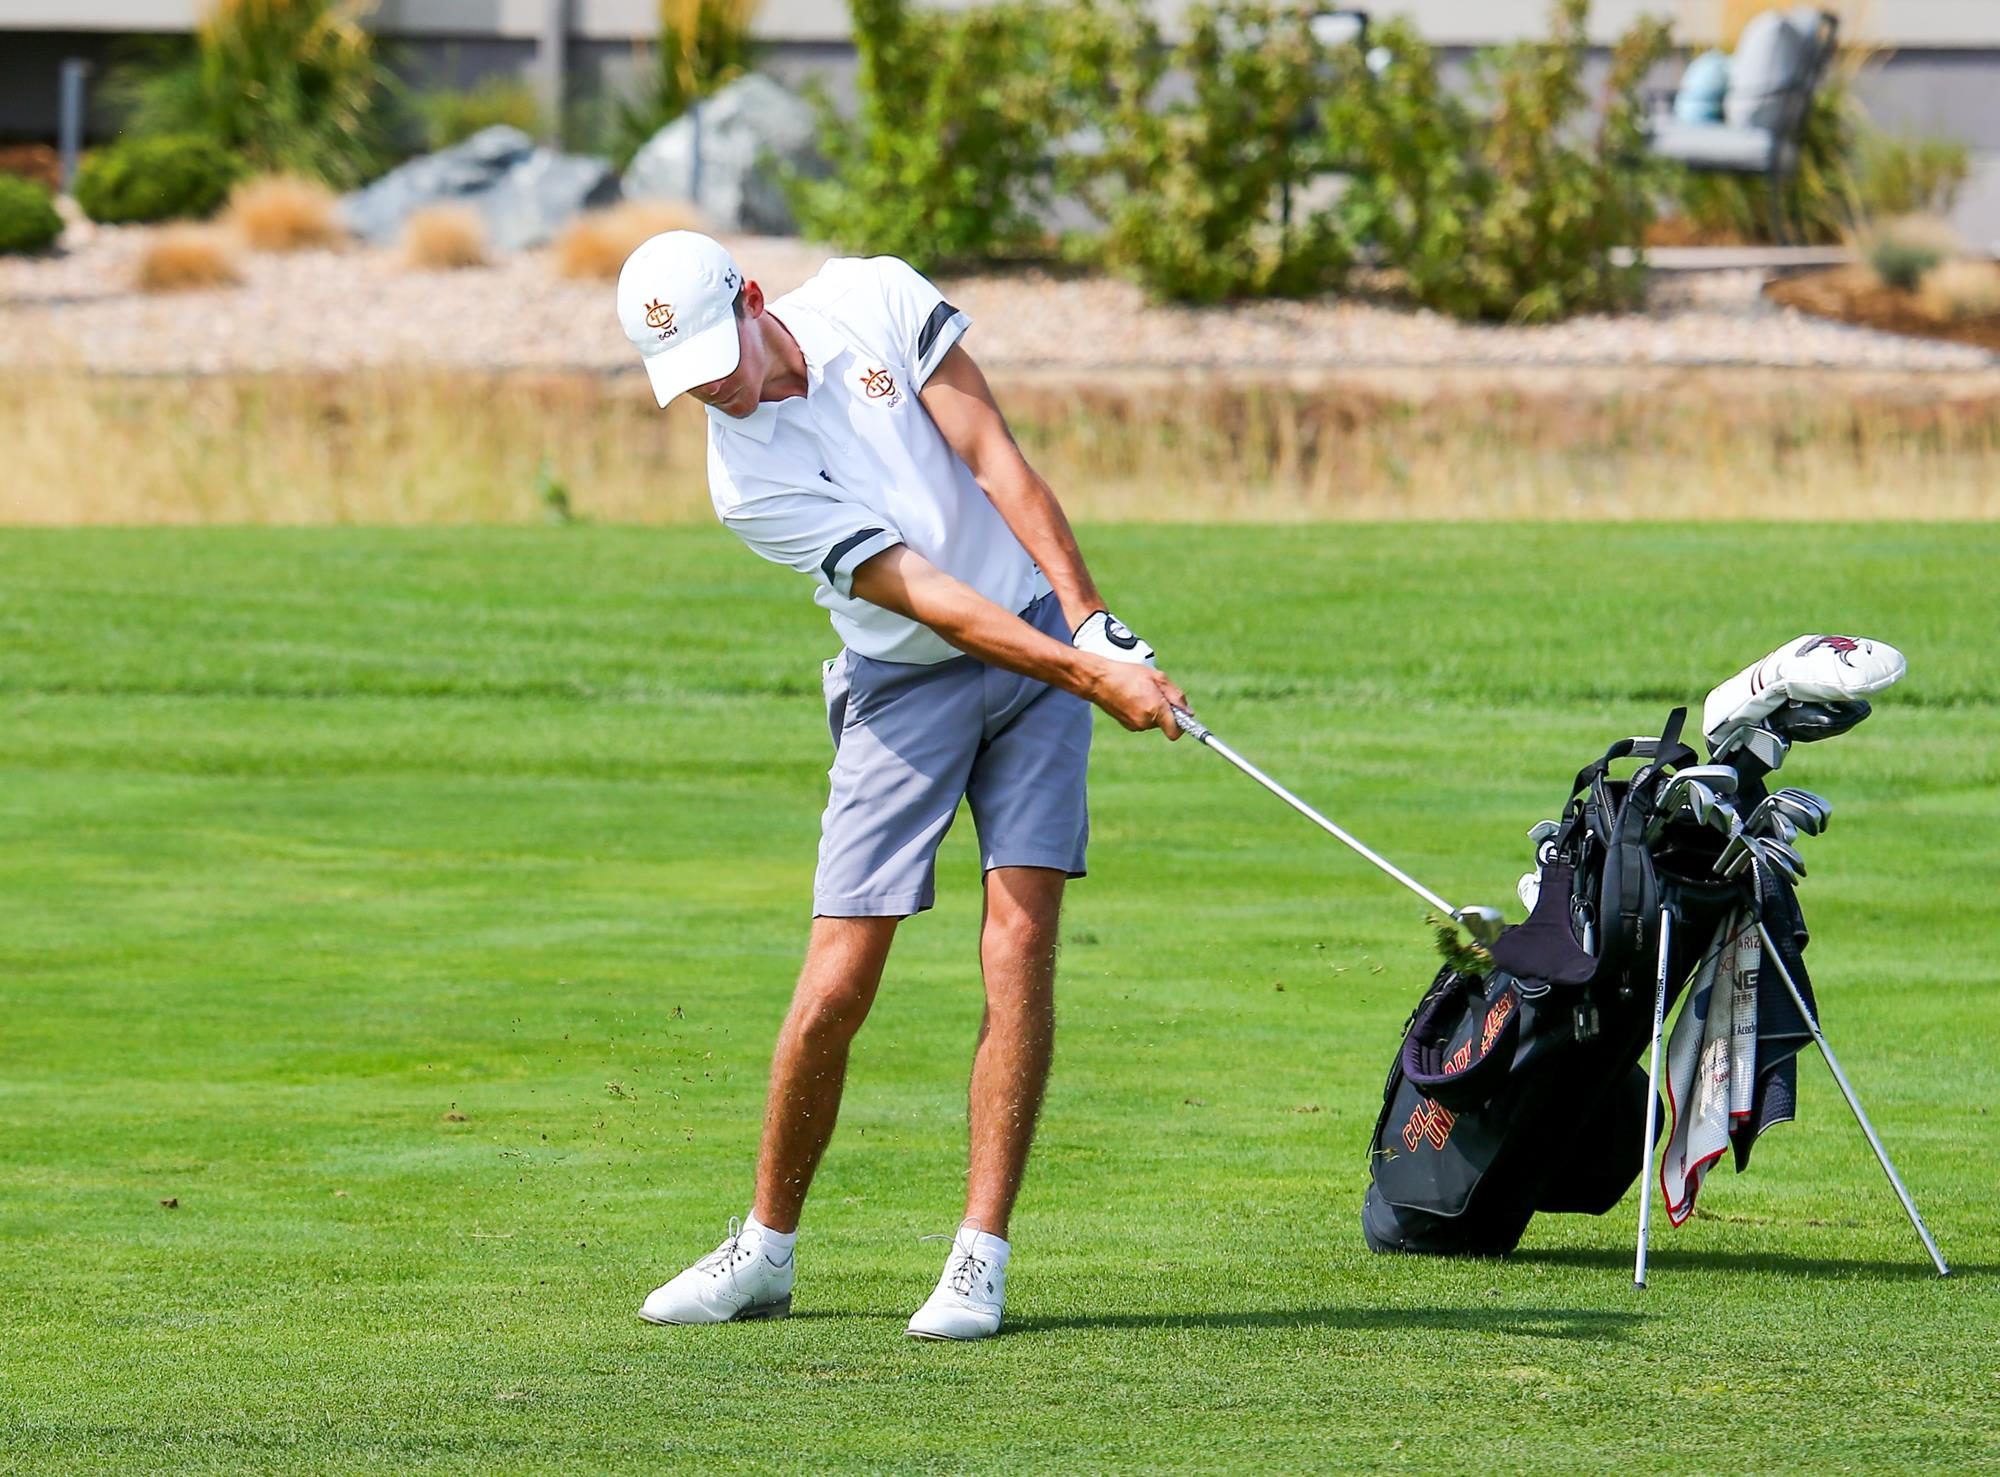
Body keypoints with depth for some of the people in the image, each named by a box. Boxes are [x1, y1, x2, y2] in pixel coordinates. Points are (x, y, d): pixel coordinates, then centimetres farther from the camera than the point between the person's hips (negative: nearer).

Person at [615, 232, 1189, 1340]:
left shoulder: (875, 302, -10)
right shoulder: (746, 479, -16)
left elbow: (995, 461, -9)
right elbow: (930, 601, -20)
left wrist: (1093, 623, -16)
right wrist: (1093, 679, -26)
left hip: (1042, 634, 1)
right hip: (904, 688, -1)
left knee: (1020, 943, -11)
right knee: (835, 990, -8)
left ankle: (981, 1259, -9)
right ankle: (765, 1250, 11)